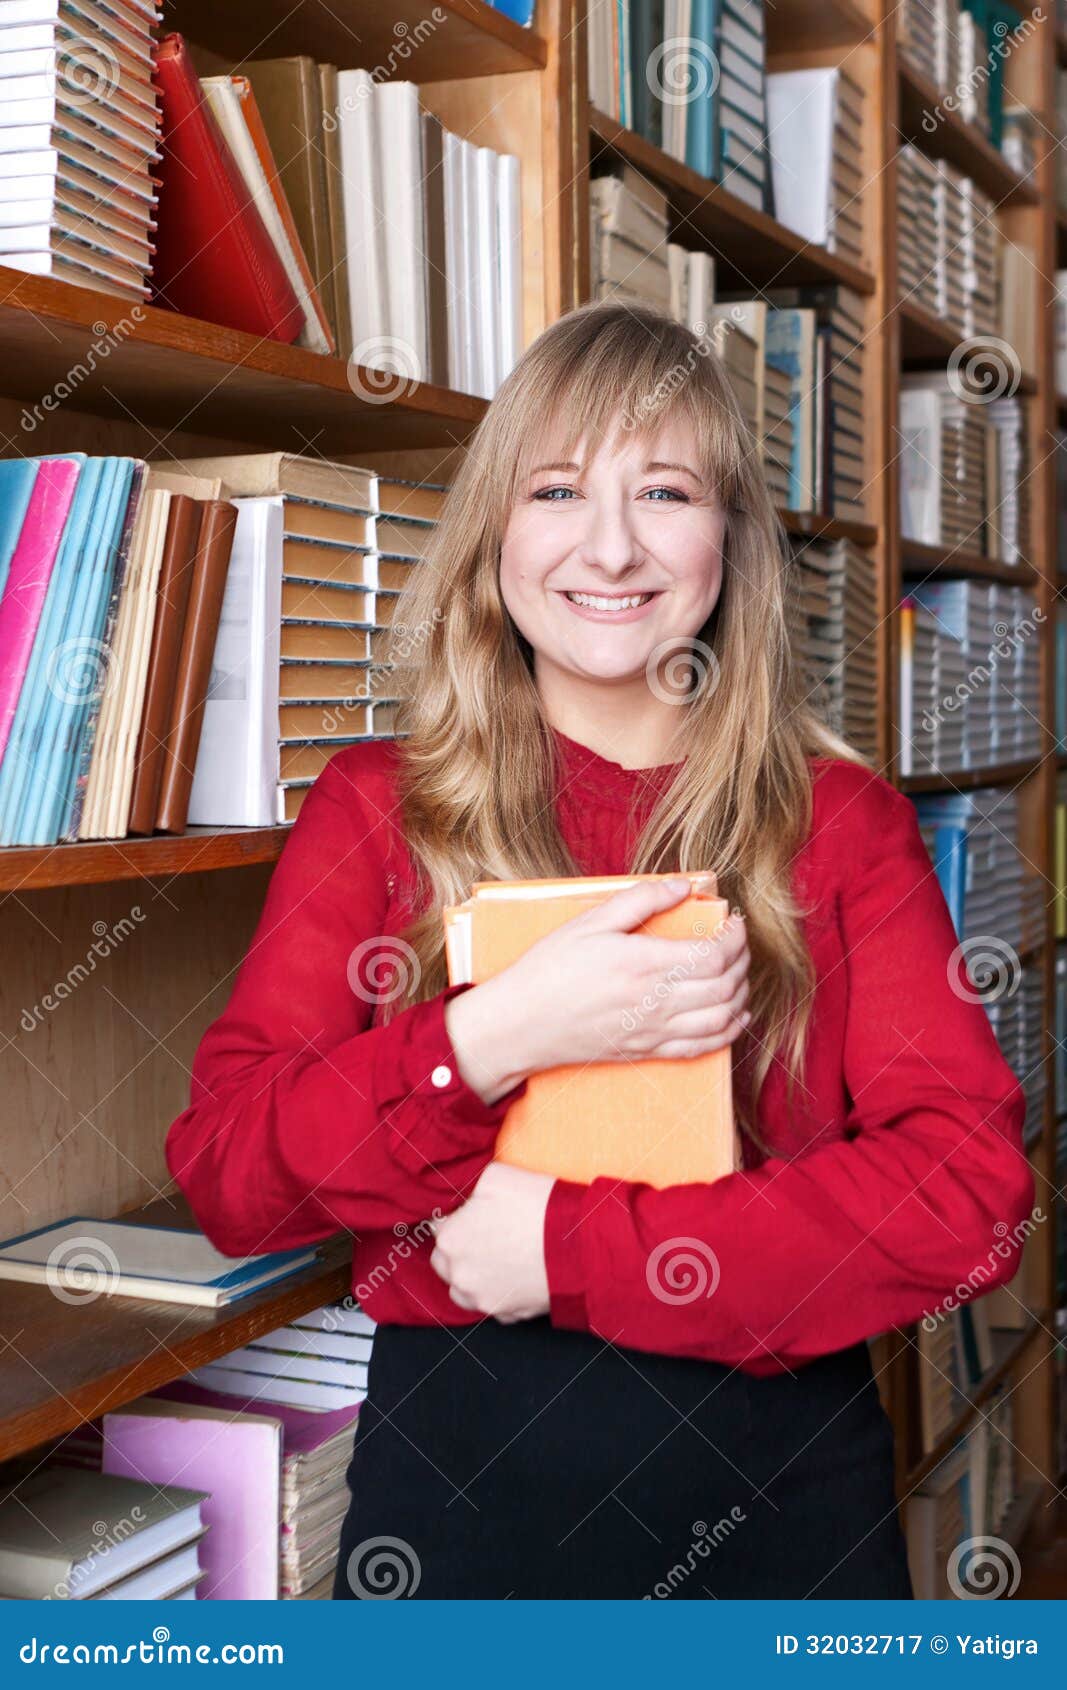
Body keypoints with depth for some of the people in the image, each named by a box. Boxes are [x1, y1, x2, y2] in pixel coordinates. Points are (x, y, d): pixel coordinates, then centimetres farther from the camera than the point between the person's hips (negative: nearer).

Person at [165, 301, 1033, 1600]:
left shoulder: (843, 820, 0)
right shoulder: (374, 808, 1)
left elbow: (971, 1188, -11)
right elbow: (221, 1175, -6)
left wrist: (573, 1250, -17)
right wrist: (488, 1042, -22)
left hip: (780, 1477, 1)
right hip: (459, 1465, 0)